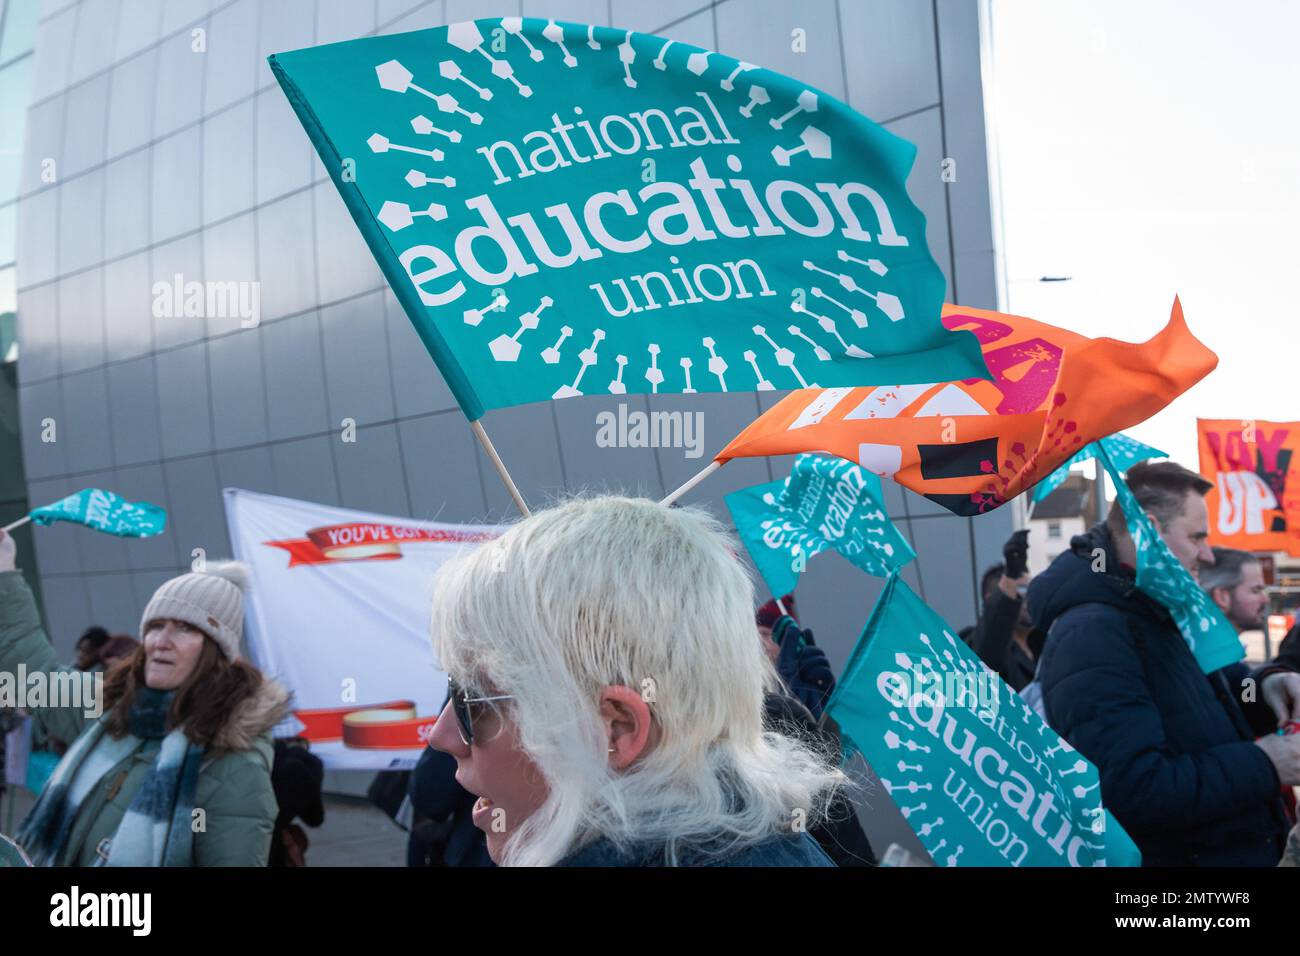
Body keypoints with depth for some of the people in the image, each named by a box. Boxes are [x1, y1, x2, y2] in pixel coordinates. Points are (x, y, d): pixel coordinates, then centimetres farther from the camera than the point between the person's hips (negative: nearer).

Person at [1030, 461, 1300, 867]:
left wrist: (1262, 686, -1)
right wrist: (1263, 767, -24)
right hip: (1168, 855, -9)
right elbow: (1133, 791, -33)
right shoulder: (1092, 637, -25)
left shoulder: (1153, 614, 8)